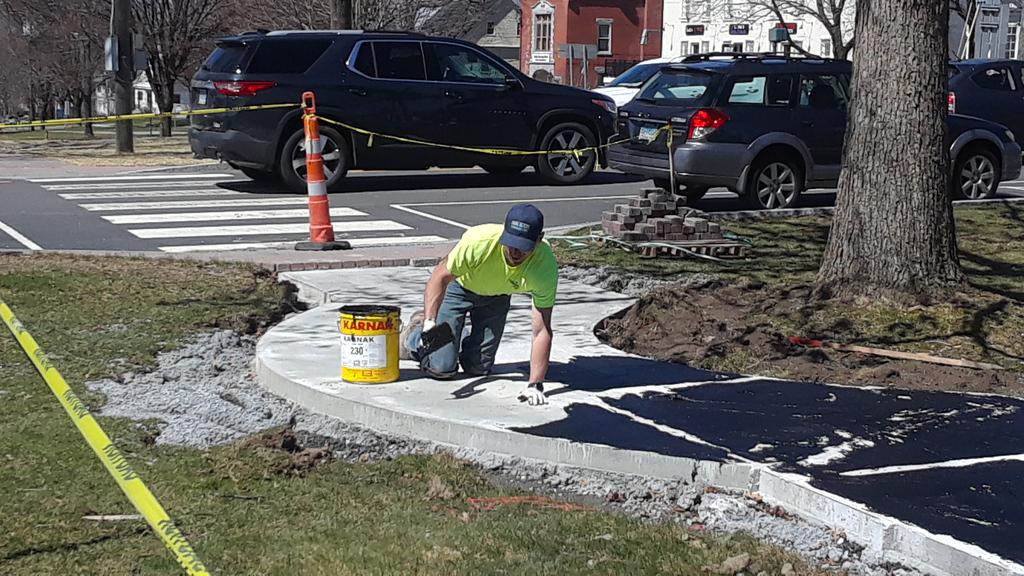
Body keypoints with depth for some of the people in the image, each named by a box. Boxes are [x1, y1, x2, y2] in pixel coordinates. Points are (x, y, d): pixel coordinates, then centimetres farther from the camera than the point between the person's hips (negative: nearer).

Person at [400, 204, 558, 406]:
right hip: (460, 286, -2)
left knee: (478, 369, 1)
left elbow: (542, 330, -32)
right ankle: (415, 332, 24)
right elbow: (440, 277, -27)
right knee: (441, 368, -8)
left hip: (497, 296, 2)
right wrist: (430, 323, -40)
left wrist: (535, 385, -37)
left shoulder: (546, 266, -35)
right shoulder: (479, 240, -41)